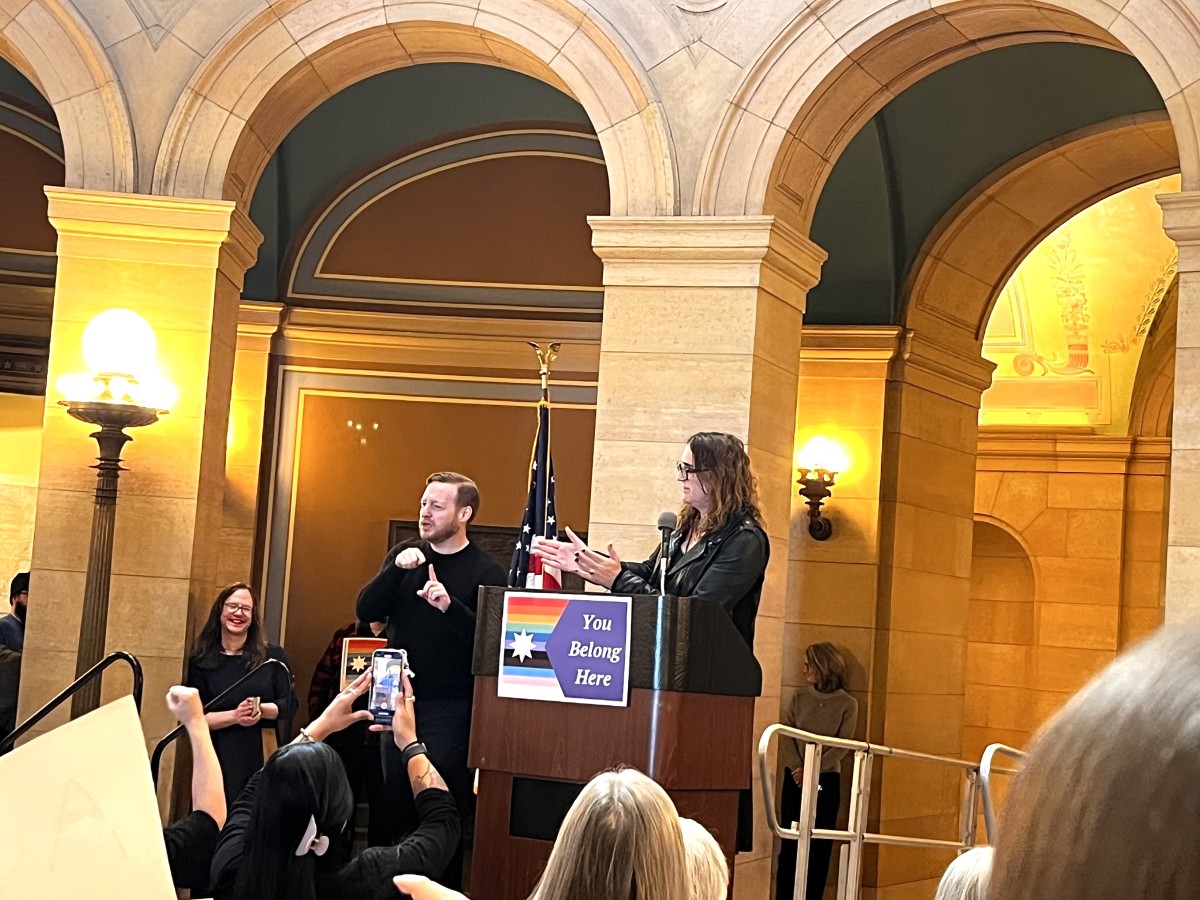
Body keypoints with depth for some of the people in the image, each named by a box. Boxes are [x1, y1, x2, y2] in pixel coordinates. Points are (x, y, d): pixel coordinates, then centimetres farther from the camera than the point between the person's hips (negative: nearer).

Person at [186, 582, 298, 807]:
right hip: (218, 758, 0)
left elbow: (290, 704, 4)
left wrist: (261, 710, -16)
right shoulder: (201, 661, 4)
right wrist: (234, 716, -16)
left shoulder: (273, 656, 6)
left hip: (264, 755, 0)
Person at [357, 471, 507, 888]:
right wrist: (397, 569, -16)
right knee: (396, 802, 10)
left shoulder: (486, 572, -6)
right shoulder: (405, 554, 8)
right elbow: (366, 611, -2)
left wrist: (449, 605, -31)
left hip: (450, 708, -5)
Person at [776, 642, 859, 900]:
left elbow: (841, 747, -8)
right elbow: (786, 734, 1)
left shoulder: (847, 704, -2)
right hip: (794, 777, 3)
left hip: (826, 780, -3)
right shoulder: (801, 697, 8)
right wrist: (797, 768, -14)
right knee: (790, 841, 2)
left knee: (819, 845, 1)